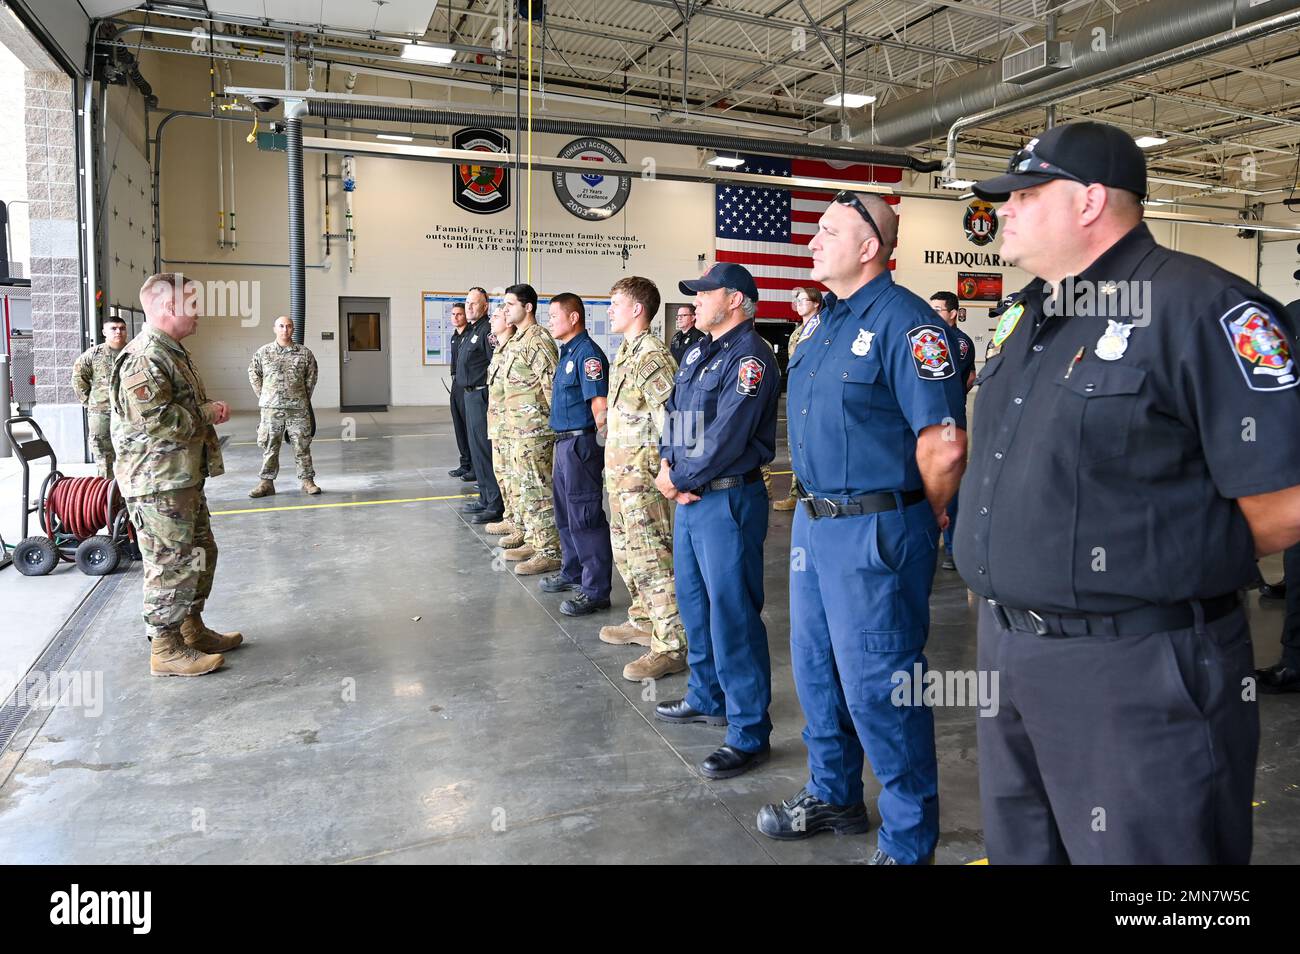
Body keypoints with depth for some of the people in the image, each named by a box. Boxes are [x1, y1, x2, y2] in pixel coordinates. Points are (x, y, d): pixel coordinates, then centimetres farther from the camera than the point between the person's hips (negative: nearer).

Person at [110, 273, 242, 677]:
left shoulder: (171, 351, 17)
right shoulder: (144, 357, -18)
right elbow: (155, 420, -27)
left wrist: (208, 407, 11)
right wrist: (206, 414, -14)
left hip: (184, 477, 11)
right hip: (158, 481, -11)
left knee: (201, 553, 19)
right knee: (171, 563, -4)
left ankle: (192, 628, 32)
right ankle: (166, 650, 7)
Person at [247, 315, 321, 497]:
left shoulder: (305, 353, 3)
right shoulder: (263, 352, 5)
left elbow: (311, 378, 11)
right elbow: (253, 374, 14)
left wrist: (304, 399, 10)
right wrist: (263, 397, 9)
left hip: (298, 408, 0)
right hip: (271, 408, 0)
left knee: (302, 446, 4)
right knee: (269, 446, 5)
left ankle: (307, 480, 13)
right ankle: (266, 482, 12)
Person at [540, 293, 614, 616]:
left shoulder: (587, 353, -16)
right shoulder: (566, 352, 15)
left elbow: (600, 404, -21)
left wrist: (599, 444, -18)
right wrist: (563, 441, 19)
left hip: (581, 443, -10)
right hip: (564, 442, 10)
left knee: (585, 517, -6)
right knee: (565, 512, 20)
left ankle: (596, 590, 0)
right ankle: (573, 572, 34)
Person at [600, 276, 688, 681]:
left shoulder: (653, 356, -17)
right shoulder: (626, 352, 15)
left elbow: (670, 419, -22)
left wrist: (666, 473, -23)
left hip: (643, 476, -11)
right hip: (620, 473, 11)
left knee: (652, 560, -7)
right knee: (627, 553, 20)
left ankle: (671, 647, 0)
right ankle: (643, 621, 35)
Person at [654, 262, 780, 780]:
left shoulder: (749, 358, -15)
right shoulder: (697, 352, 15)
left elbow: (726, 436, -22)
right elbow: (673, 413, 16)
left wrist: (681, 480, -11)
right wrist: (667, 464, -2)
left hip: (728, 500, -10)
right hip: (690, 499, 10)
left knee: (732, 615, -5)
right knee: (695, 602, 19)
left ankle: (749, 733, 6)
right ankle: (707, 698, 37)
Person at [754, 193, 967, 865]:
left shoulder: (902, 320, -16)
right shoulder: (828, 322, 13)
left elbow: (945, 445, -22)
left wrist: (915, 521, -7)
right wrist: (819, 509, 16)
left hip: (874, 532, -9)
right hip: (815, 523, 9)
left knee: (876, 687, 1)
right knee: (816, 668, 20)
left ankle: (908, 842, 20)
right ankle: (833, 796, 41)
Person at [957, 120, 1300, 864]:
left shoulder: (1200, 308, -15)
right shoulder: (1030, 318, 12)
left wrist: (1173, 564, -5)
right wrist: (1035, 562, 6)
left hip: (1137, 670, -8)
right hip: (1008, 650, 9)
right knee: (1020, 848, 23)